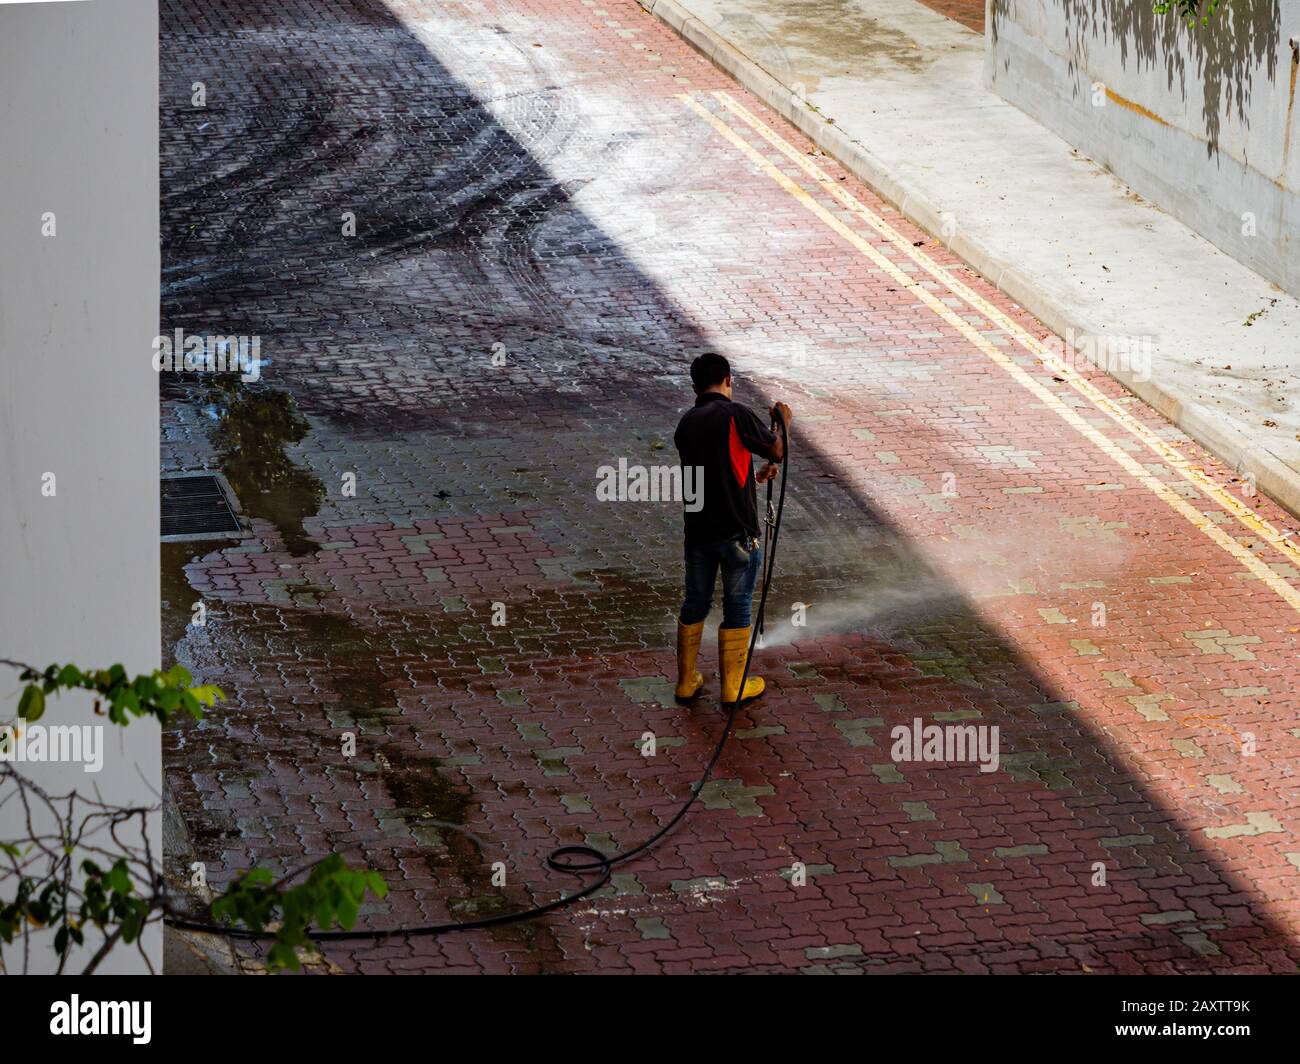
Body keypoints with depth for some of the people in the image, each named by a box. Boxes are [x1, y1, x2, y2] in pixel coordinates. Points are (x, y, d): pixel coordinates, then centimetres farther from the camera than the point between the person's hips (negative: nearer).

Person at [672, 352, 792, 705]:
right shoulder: (736, 414, -15)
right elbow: (777, 452, -5)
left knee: (695, 603, 17)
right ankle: (733, 686, 15)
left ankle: (687, 682, 24)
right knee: (737, 606, 8)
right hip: (737, 531, -5)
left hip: (698, 529, 5)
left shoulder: (686, 424, 6)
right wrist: (784, 422, 15)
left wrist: (754, 476, 31)